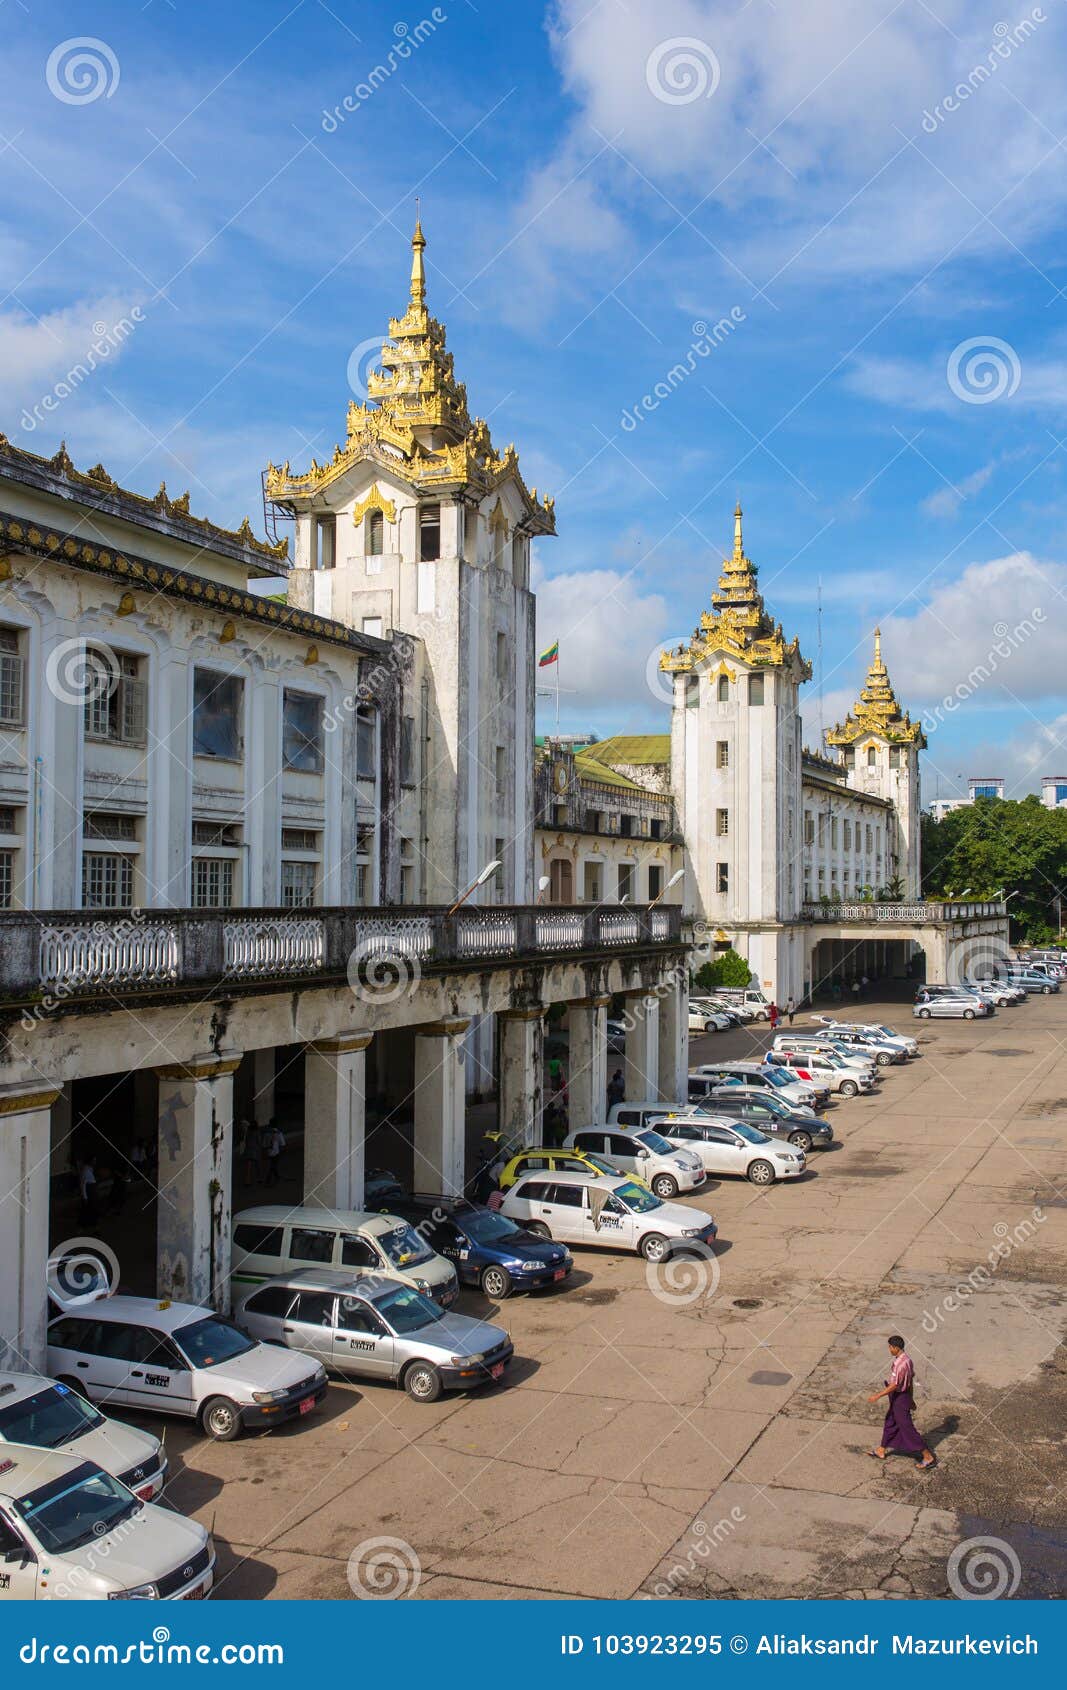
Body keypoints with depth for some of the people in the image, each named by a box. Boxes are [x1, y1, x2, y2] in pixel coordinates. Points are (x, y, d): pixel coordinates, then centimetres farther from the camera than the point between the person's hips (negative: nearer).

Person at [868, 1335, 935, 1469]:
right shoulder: (907, 1359, 1)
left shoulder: (900, 1364, -30)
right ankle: (881, 1451, 34)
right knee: (890, 1423, 21)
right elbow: (911, 1381, 12)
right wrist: (911, 1398, 22)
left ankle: (928, 1456, 10)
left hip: (900, 1399, -10)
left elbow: (894, 1386, -27)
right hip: (905, 1396, 10)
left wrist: (878, 1396, -21)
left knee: (907, 1428, 1)